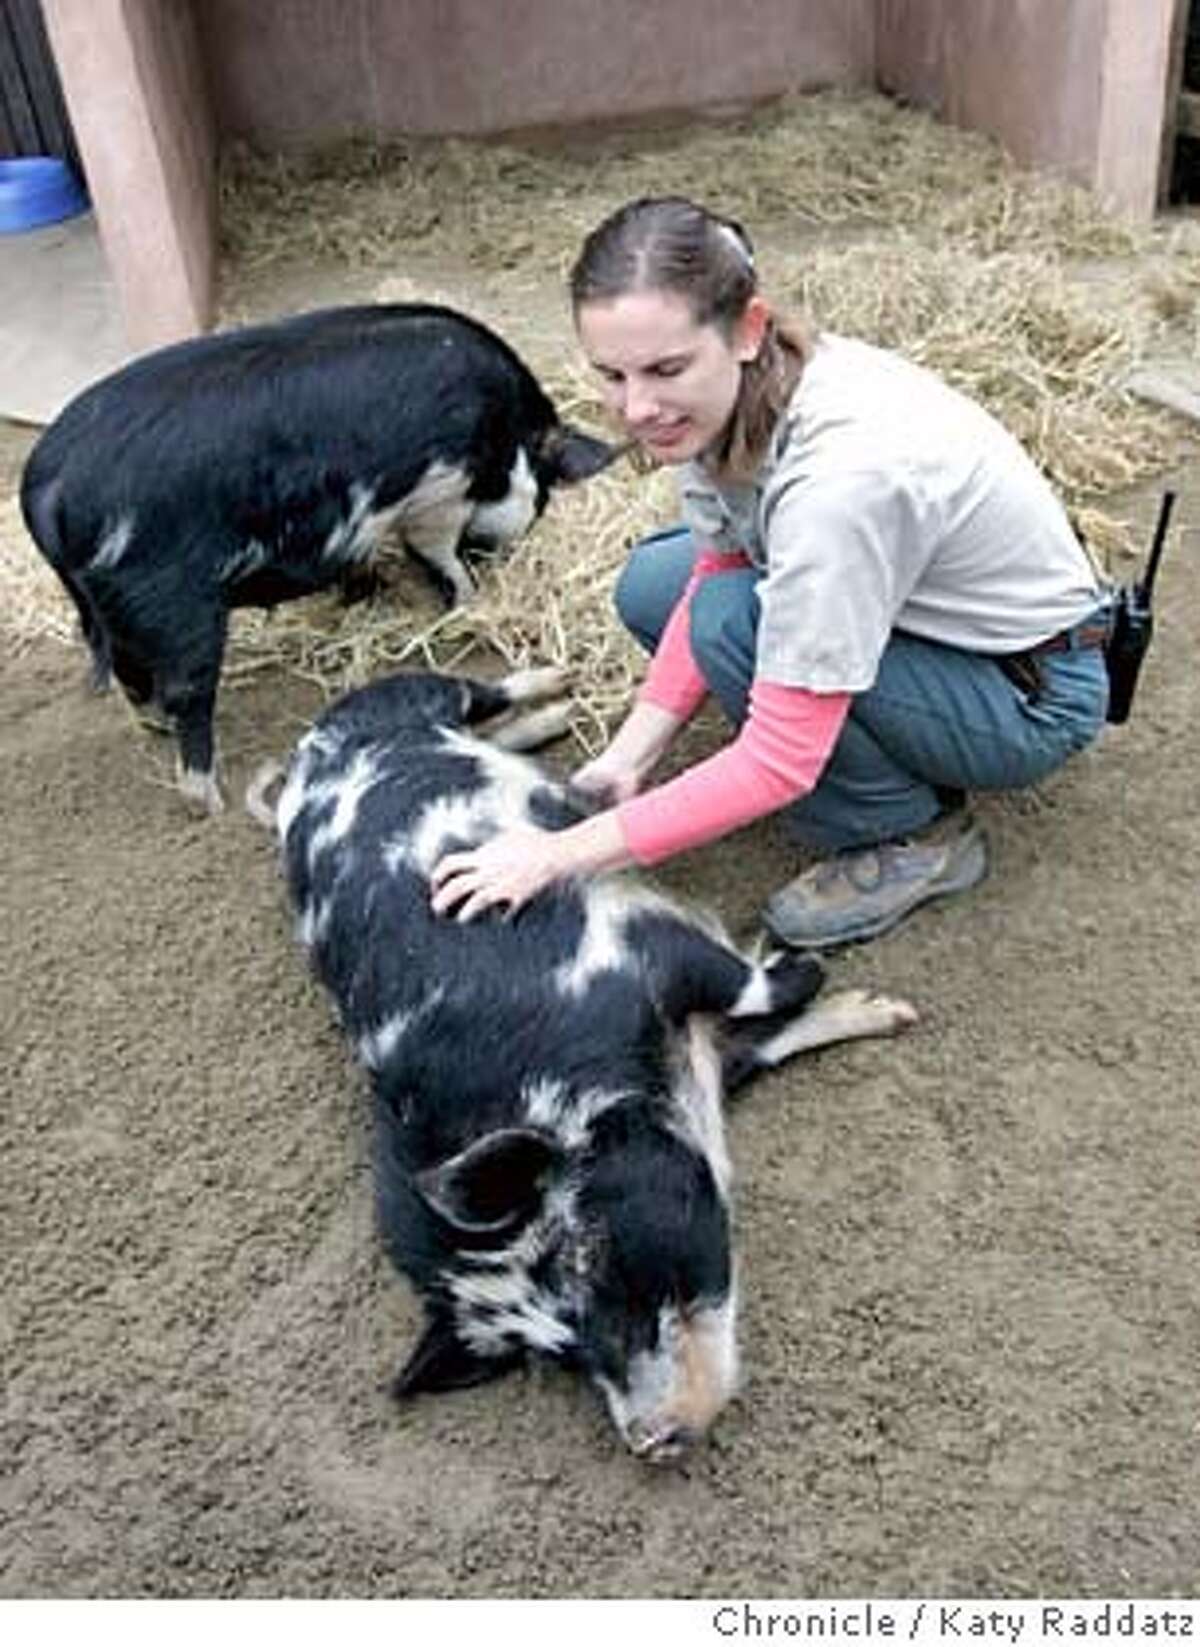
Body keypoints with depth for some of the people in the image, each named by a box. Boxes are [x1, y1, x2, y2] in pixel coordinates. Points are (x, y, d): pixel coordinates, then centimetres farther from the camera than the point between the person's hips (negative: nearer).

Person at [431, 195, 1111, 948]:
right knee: (650, 587, 2)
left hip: (1033, 691, -8)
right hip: (921, 612, 8)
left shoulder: (842, 471, -38)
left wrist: (566, 854, -30)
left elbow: (781, 764, -34)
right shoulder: (732, 391, -14)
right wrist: (627, 760, -11)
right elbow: (714, 574, -1)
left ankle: (918, 835, -5)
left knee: (739, 625, -28)